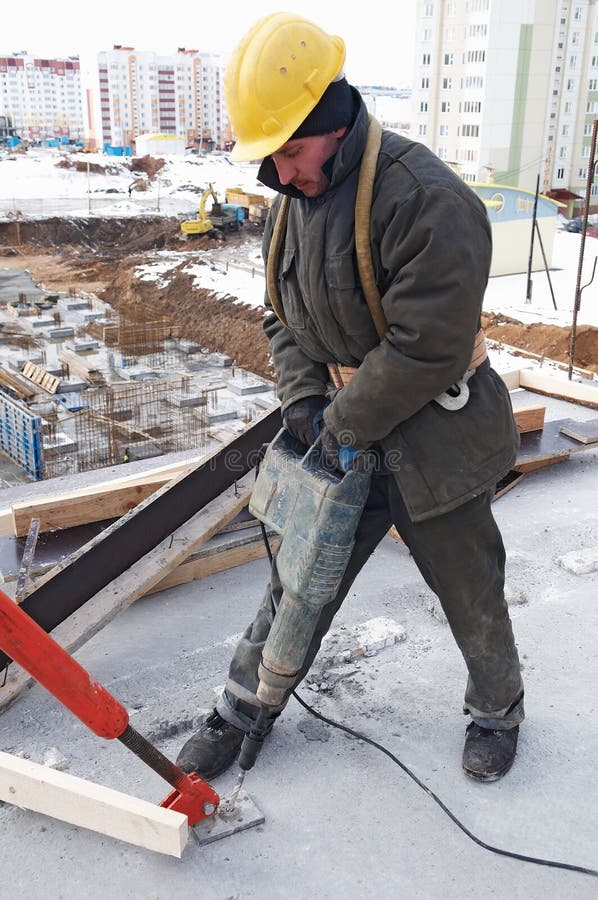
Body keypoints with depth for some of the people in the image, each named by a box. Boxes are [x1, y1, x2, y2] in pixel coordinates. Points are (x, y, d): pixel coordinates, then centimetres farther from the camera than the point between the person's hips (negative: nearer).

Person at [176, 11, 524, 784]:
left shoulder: (426, 199, -25)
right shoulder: (289, 206, 3)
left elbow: (427, 348, -27)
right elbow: (283, 320, 11)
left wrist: (341, 424, -17)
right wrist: (300, 396, -6)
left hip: (434, 440, -6)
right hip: (343, 439, 6)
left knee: (471, 596, 13)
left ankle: (497, 709, 41)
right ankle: (242, 708, 33)